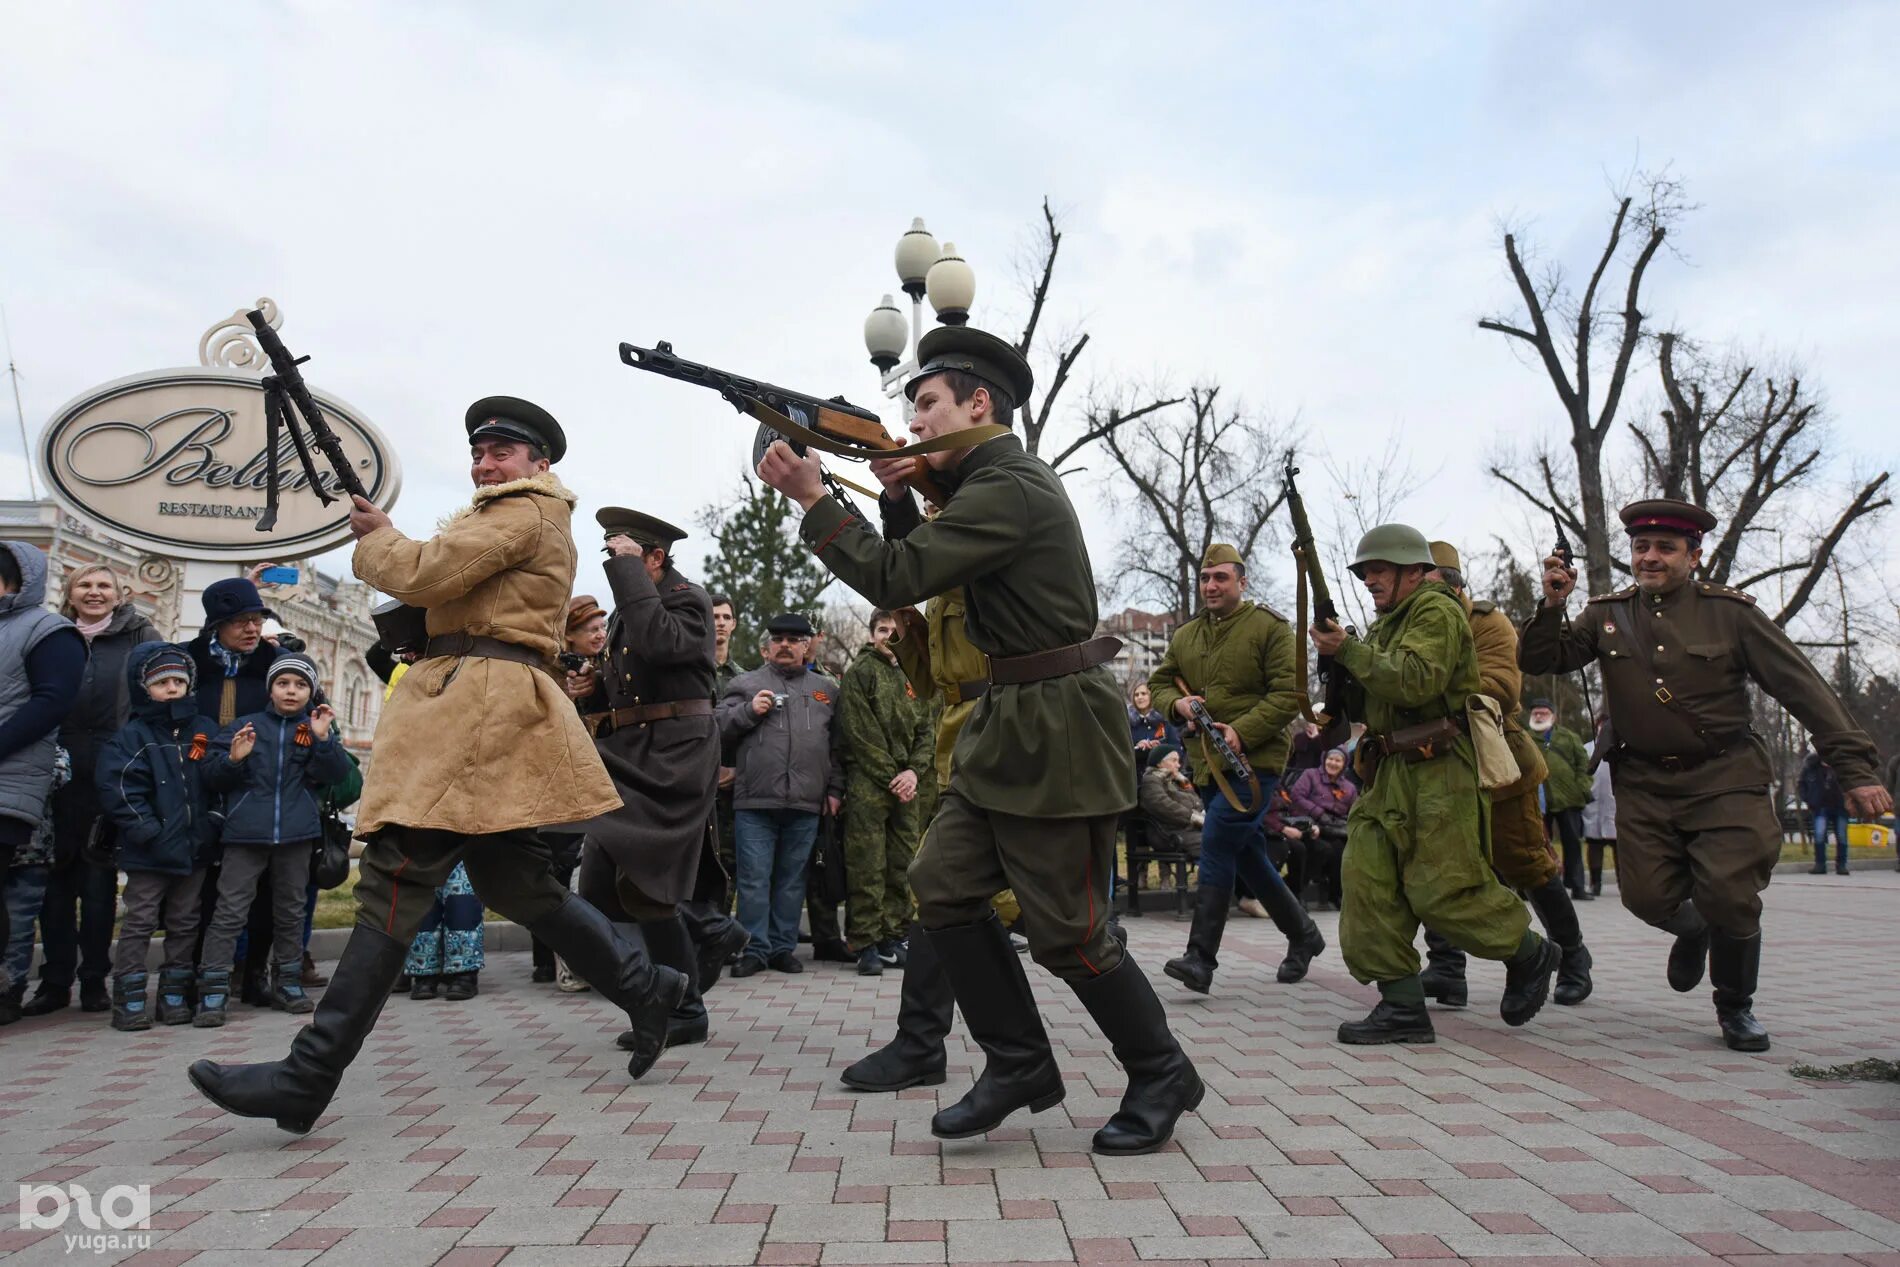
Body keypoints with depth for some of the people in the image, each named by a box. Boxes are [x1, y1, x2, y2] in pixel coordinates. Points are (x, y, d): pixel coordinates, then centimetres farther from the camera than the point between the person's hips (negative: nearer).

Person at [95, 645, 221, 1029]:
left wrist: (213, 824, -8)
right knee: (139, 923, 2)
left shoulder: (205, 731, 7)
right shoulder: (131, 736, -4)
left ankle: (175, 995, 20)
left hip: (195, 848, 4)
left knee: (184, 924, 11)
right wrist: (148, 831, -17)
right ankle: (129, 999, 9)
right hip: (149, 853, -4)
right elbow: (117, 789, -11)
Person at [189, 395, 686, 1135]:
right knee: (513, 883, 13)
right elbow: (443, 590, 26)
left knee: (395, 876, -14)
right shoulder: (535, 519, 27)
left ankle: (306, 1079, -13)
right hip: (489, 712, 11)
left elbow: (425, 576, -13)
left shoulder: (524, 513, -4)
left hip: (482, 705, -11)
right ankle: (646, 989, 19)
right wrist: (387, 539, 11)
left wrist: (376, 537, 7)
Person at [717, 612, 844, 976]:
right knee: (754, 879, -1)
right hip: (754, 801, -2)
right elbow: (719, 728, 4)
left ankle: (783, 947, 17)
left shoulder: (826, 690, 17)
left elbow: (838, 745, 17)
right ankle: (754, 949, 8)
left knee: (792, 879, 8)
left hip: (806, 805, 2)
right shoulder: (744, 684, 11)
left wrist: (835, 789, 10)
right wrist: (749, 710, -9)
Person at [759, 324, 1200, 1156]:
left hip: (1058, 727, -10)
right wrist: (902, 497, 7)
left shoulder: (1009, 490, -17)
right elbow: (922, 567, 22)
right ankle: (1019, 1063, 17)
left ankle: (1162, 1076, 20)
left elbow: (895, 580, -22)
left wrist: (813, 498, -12)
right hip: (1008, 723, 10)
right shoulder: (997, 481, 16)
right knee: (943, 885, 6)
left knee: (1066, 931, -1)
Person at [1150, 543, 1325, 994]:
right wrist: (1177, 703, -7)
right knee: (1248, 856, 14)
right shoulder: (1185, 636, 14)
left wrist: (1241, 732, -22)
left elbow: (1289, 693, -12)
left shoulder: (1270, 627, -5)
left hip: (1255, 760, -7)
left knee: (1216, 849, -16)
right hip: (1209, 765, 7)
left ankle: (1201, 958, -14)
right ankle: (1303, 934, 33)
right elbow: (1158, 683, 17)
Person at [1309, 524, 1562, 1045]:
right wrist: (1339, 661, 6)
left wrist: (1349, 650, -20)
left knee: (1442, 890, -8)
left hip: (1438, 772, -9)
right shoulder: (1387, 624, 24)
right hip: (1391, 774, 9)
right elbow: (1361, 706, 23)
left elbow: (1416, 681, -22)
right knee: (1366, 880, -2)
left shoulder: (1436, 611, -5)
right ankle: (1403, 1006, 2)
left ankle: (1529, 955, 18)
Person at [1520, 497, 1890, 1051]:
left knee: (1730, 897, -10)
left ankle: (1736, 1008, 19)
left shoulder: (1730, 612, -2)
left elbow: (1805, 689, -3)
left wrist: (1856, 769, -9)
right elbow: (1539, 660, 3)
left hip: (1725, 781, -2)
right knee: (1647, 897, -6)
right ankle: (1693, 929, 33)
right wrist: (1552, 606, -15)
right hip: (1644, 783, 2)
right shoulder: (1608, 615, 4)